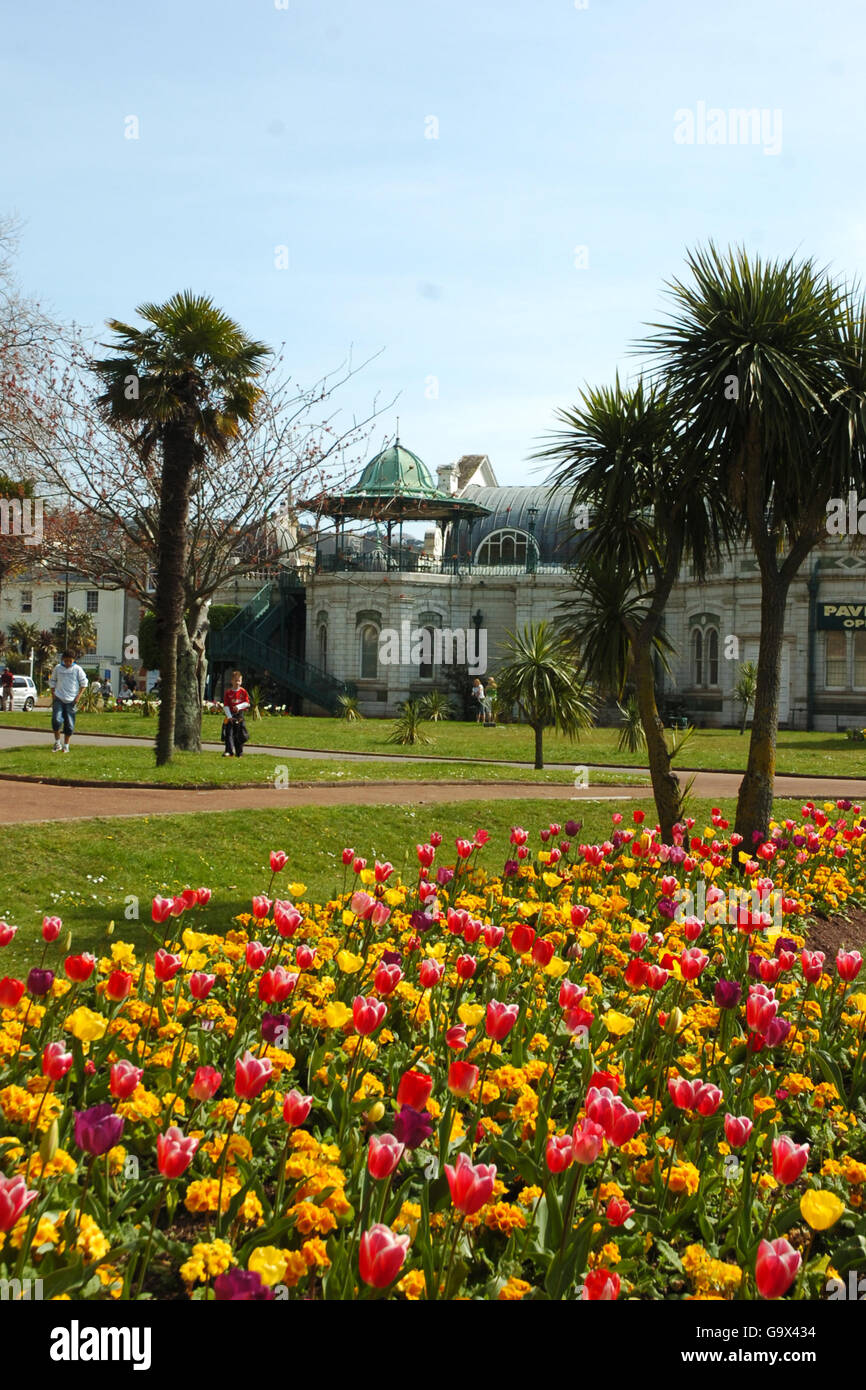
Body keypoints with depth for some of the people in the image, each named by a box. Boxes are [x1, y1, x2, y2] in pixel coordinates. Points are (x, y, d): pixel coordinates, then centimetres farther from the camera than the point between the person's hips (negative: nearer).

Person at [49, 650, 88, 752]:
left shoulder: (77, 669, -2)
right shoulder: (58, 668, 3)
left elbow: (84, 683, 3)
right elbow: (52, 681, 15)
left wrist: (78, 696, -5)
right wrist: (53, 694, 5)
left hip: (71, 700, 0)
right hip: (58, 698, 0)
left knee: (69, 724, 3)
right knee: (56, 719, -16)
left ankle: (66, 745, 16)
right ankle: (57, 743, -1)